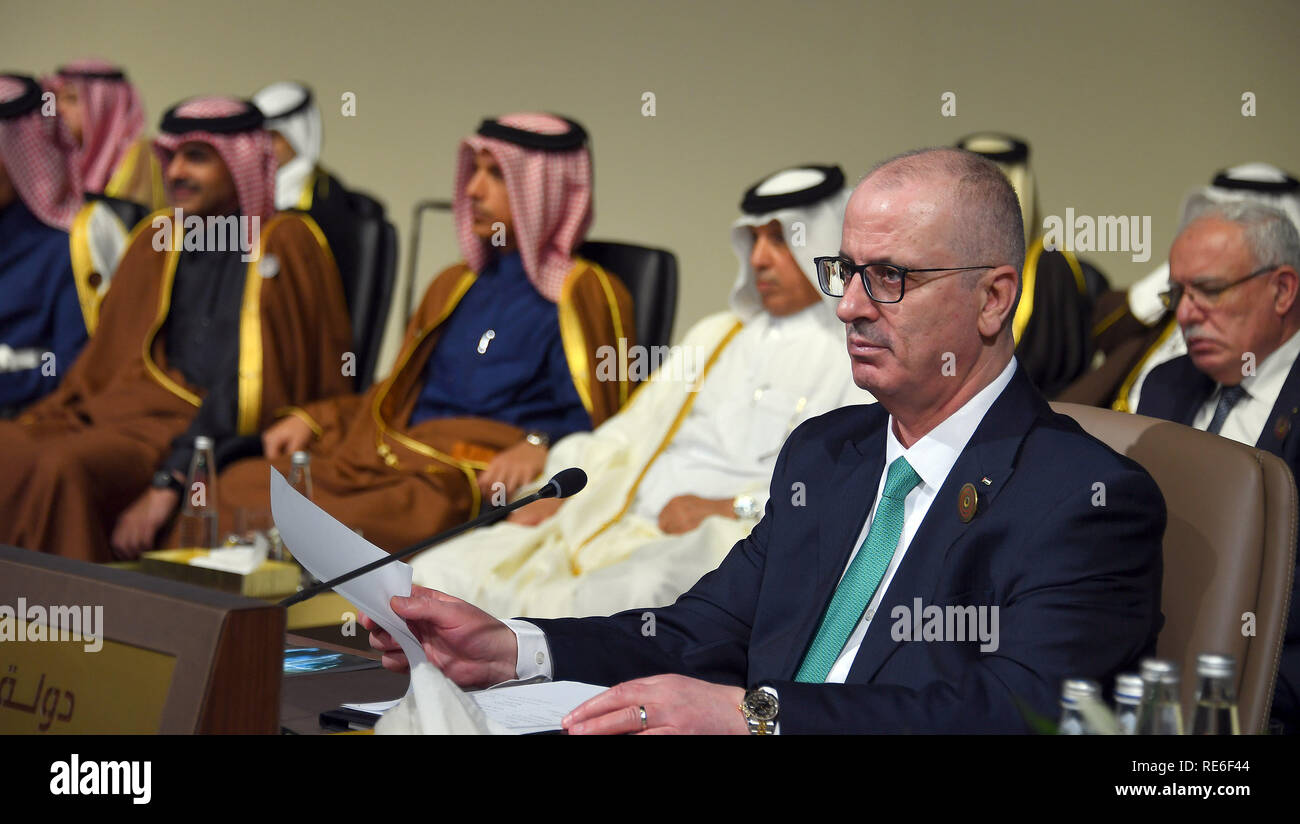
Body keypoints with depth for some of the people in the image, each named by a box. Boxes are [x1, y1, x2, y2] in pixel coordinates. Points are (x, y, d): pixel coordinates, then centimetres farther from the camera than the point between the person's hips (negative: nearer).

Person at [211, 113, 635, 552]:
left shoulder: (585, 296, 4)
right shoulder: (455, 285, 27)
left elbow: (596, 421, -6)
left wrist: (540, 447, -25)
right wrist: (314, 419, 18)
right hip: (397, 460, 7)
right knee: (240, 483, -14)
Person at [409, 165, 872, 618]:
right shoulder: (715, 334, 28)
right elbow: (632, 431, 25)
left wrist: (733, 508, -15)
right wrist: (559, 492, 8)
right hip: (621, 522, 7)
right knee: (439, 575, -13)